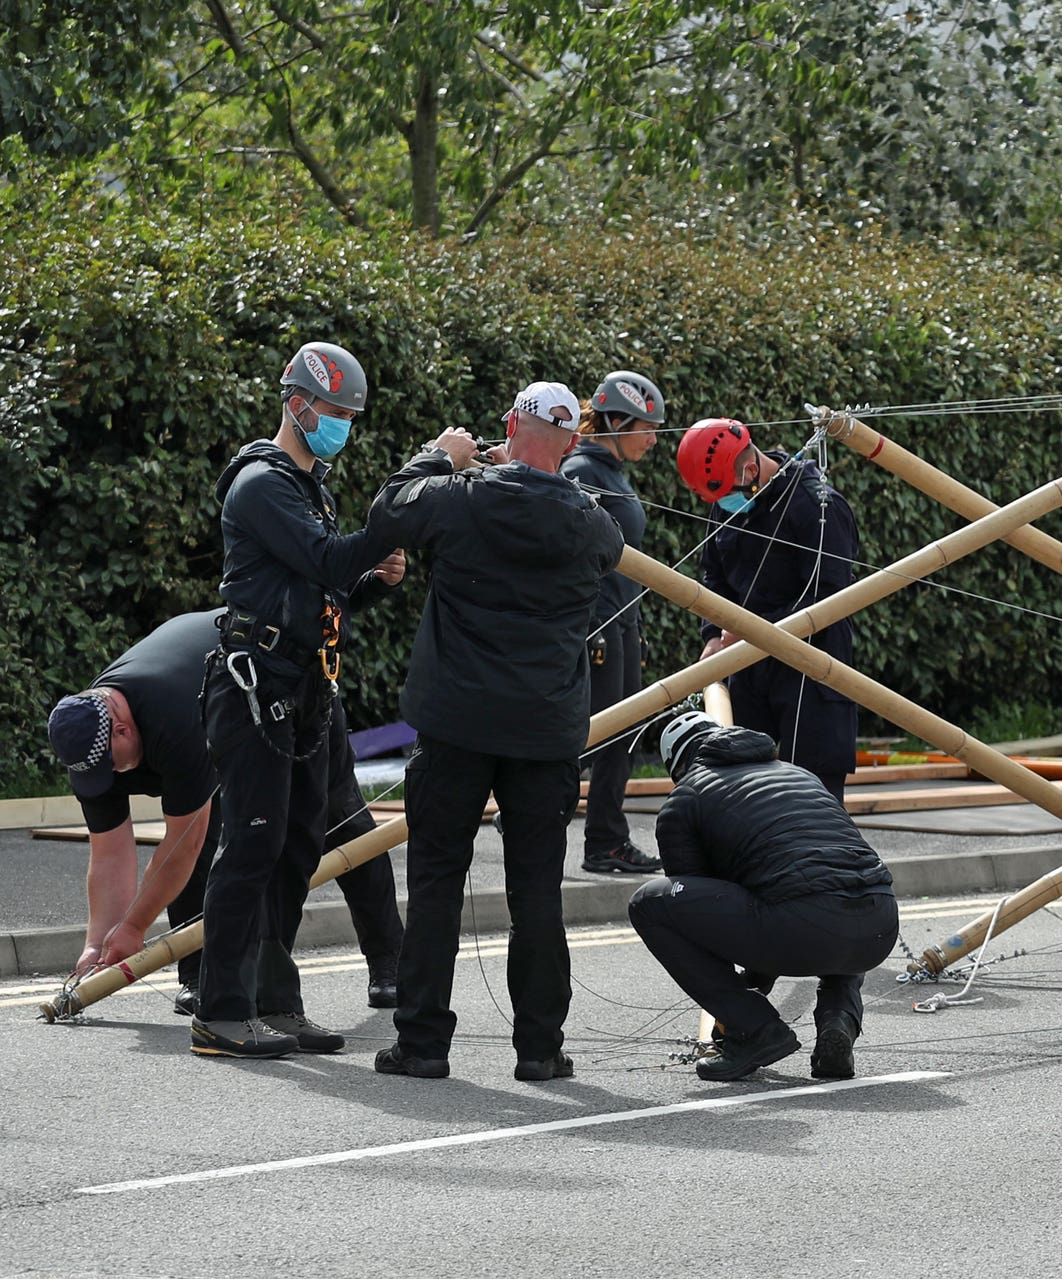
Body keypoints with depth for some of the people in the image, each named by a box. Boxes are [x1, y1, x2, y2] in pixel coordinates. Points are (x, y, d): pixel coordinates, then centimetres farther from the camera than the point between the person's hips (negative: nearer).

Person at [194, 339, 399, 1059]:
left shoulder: (310, 485, 21)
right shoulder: (262, 484, -11)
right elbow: (324, 560, -23)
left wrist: (369, 569, 5)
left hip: (303, 691, 10)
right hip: (257, 685, -10)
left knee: (299, 845, 9)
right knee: (255, 843, -11)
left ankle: (275, 1005, 14)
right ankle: (222, 1016, -10)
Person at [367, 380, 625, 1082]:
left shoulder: (461, 499, -10)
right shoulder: (590, 522, -1)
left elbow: (389, 509, 7)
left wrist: (443, 457, 22)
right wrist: (527, 474, 28)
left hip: (456, 723, -2)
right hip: (548, 730, 2)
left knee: (436, 877, 5)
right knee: (537, 885, 7)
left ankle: (423, 1041, 5)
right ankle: (540, 1044, 8)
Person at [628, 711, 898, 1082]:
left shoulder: (682, 800, 17)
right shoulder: (799, 774, 34)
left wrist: (732, 1011, 37)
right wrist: (756, 982, 53)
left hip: (802, 925, -6)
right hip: (881, 931, 6)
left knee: (650, 903, 9)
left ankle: (754, 1031, 7)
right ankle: (838, 1021, 10)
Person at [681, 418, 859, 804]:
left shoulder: (818, 504, -17)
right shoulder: (726, 505, 8)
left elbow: (827, 596, -20)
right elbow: (713, 574, 19)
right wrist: (714, 635, 1)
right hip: (748, 669, 8)